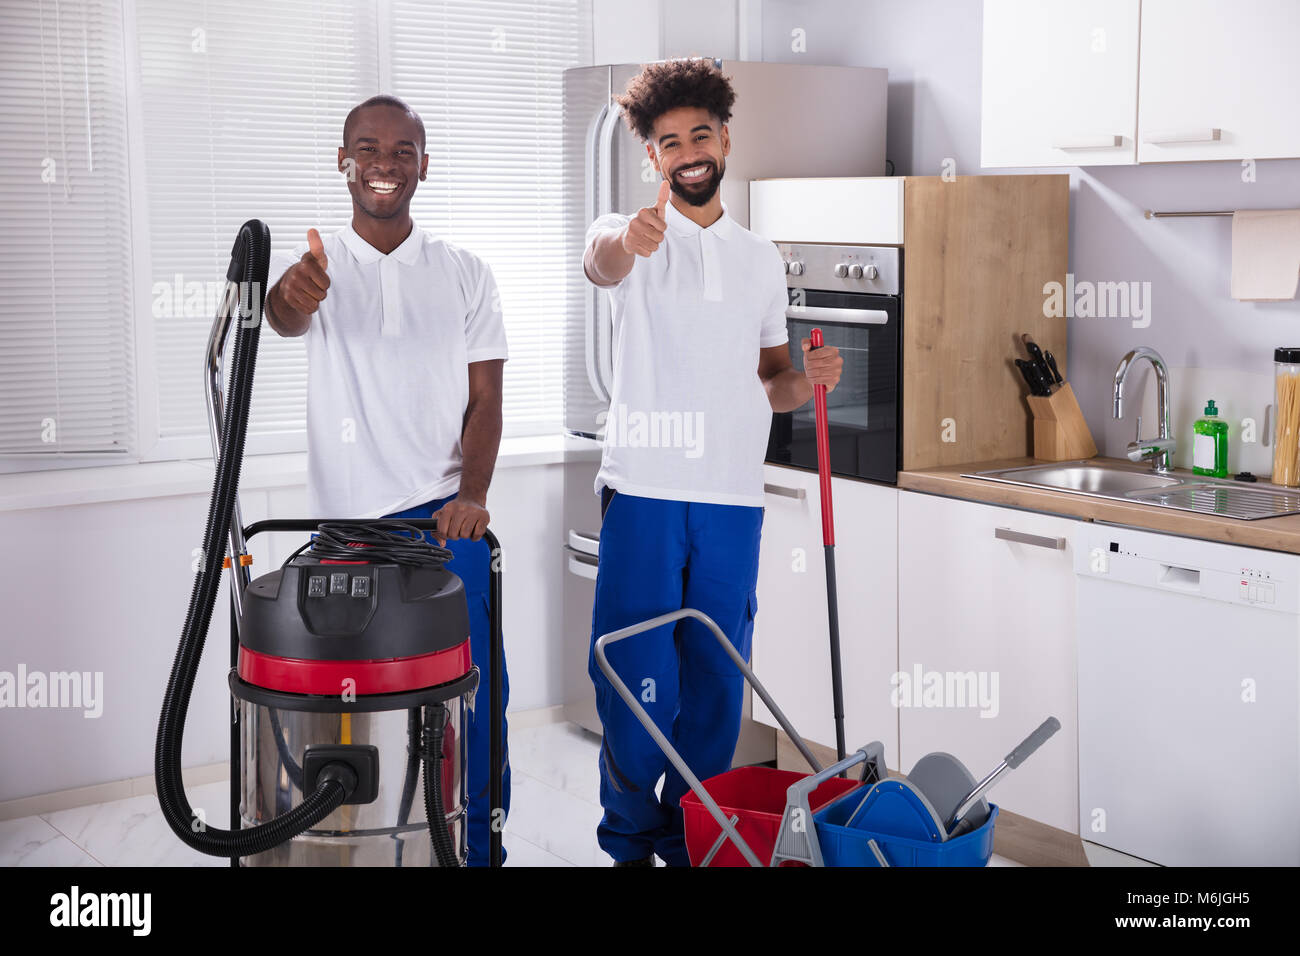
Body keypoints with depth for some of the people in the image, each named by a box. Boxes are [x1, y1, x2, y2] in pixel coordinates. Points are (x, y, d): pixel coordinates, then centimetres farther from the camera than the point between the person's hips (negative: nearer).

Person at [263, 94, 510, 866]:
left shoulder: (464, 273, 7)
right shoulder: (313, 264, 4)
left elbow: (485, 397, 4)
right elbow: (286, 314, -21)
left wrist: (472, 495, -13)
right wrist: (293, 295, -46)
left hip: (445, 517, 0)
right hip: (346, 518, 0)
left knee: (471, 688, 0)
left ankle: (479, 846, 14)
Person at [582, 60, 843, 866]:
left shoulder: (761, 258, 16)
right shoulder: (632, 235, 3)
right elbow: (601, 260, -24)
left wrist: (803, 381, -2)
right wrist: (626, 241, -49)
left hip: (733, 497, 4)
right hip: (645, 491, -3)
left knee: (716, 685, 7)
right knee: (635, 685, -4)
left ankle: (692, 840, 22)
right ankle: (630, 842, 15)